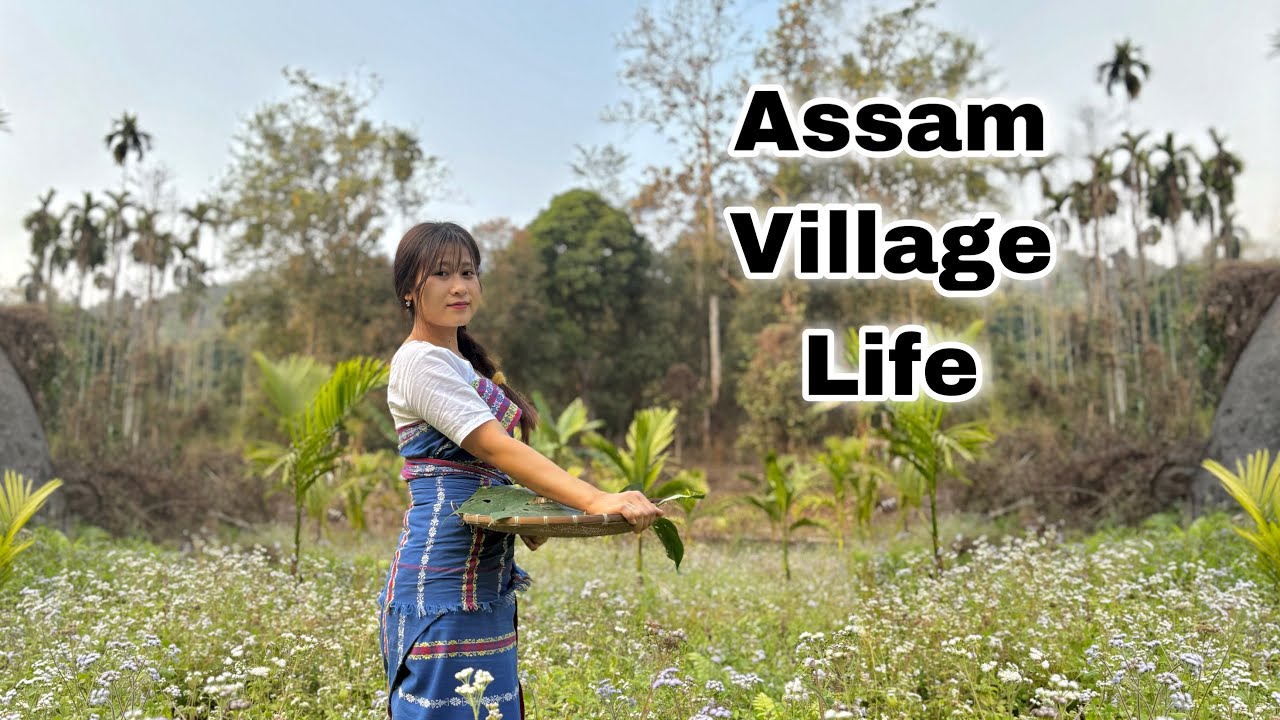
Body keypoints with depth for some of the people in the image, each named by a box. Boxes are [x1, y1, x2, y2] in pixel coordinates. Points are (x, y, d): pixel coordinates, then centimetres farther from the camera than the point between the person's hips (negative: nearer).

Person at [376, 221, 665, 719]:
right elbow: (497, 449, -23)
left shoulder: (463, 362, 16)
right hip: (445, 572, -9)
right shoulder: (421, 362, -12)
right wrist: (595, 500, -32)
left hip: (486, 575, 9)